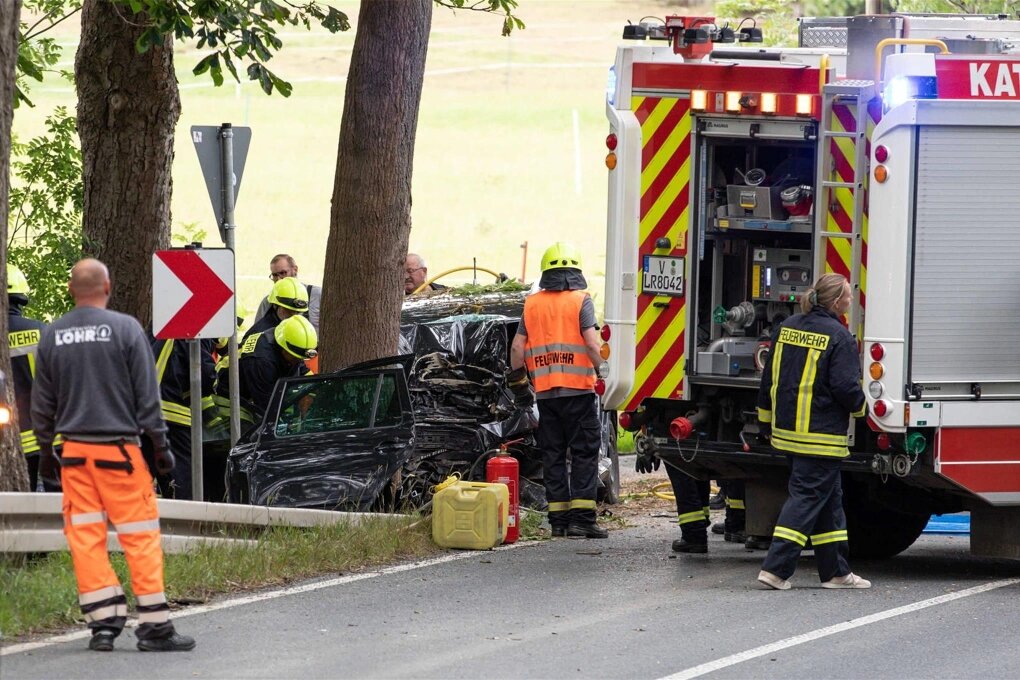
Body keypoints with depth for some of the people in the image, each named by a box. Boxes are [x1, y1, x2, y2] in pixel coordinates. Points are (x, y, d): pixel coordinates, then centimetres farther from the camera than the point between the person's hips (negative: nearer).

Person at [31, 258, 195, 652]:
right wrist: (161, 445, 3)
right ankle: (154, 626, -1)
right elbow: (147, 396, -5)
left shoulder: (53, 336, 5)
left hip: (74, 452, 4)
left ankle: (103, 621, 3)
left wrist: (45, 451, 22)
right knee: (141, 536, 0)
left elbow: (42, 402, 12)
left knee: (85, 538, 6)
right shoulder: (125, 329, -7)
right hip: (119, 449, -4)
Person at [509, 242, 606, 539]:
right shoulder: (580, 301, -3)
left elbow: (517, 347, 10)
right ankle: (581, 518, -8)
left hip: (545, 392, 4)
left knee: (553, 455, 9)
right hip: (578, 390, -4)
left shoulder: (532, 304, 10)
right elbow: (591, 342, -13)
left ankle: (558, 519, 8)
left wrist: (517, 380, 20)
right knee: (584, 453, -1)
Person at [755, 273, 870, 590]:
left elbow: (769, 378, 14)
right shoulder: (838, 337, -15)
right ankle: (776, 567, -11)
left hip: (788, 430, 8)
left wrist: (767, 422, 23)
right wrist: (860, 407, 4)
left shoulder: (787, 327, 9)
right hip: (821, 434, -8)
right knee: (808, 496, -4)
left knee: (829, 497, 15)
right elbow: (845, 387, -18)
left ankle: (836, 571, 19)